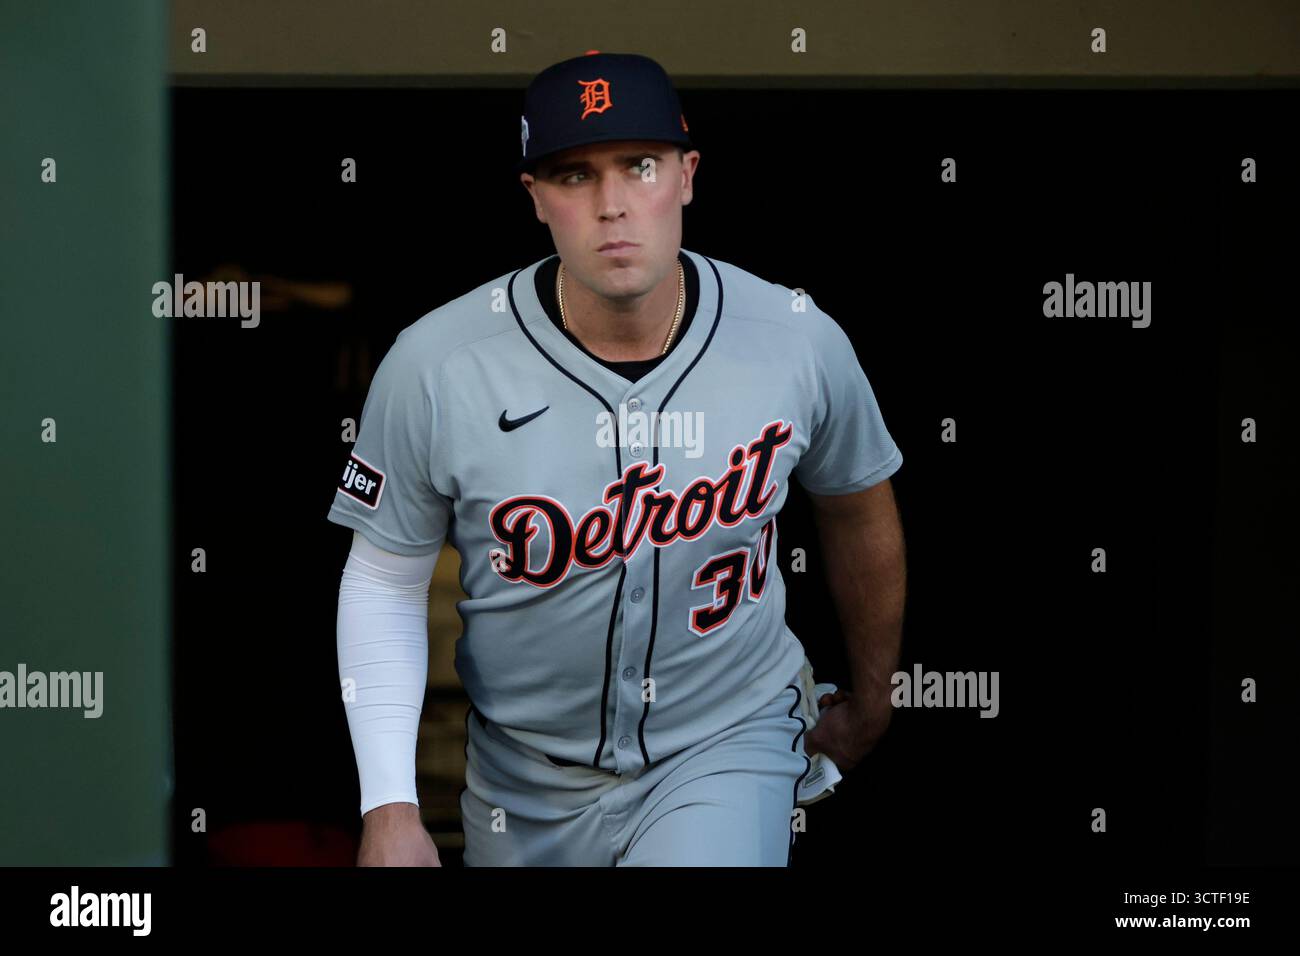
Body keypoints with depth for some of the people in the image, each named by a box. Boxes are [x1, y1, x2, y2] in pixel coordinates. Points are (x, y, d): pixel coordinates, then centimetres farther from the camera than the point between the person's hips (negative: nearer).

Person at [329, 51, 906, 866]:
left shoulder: (802, 342, -12)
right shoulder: (434, 367, -16)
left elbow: (857, 507, 8)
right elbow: (385, 583, -4)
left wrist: (870, 702, 21)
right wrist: (390, 810, -11)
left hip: (729, 746, -1)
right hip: (527, 778, 1)